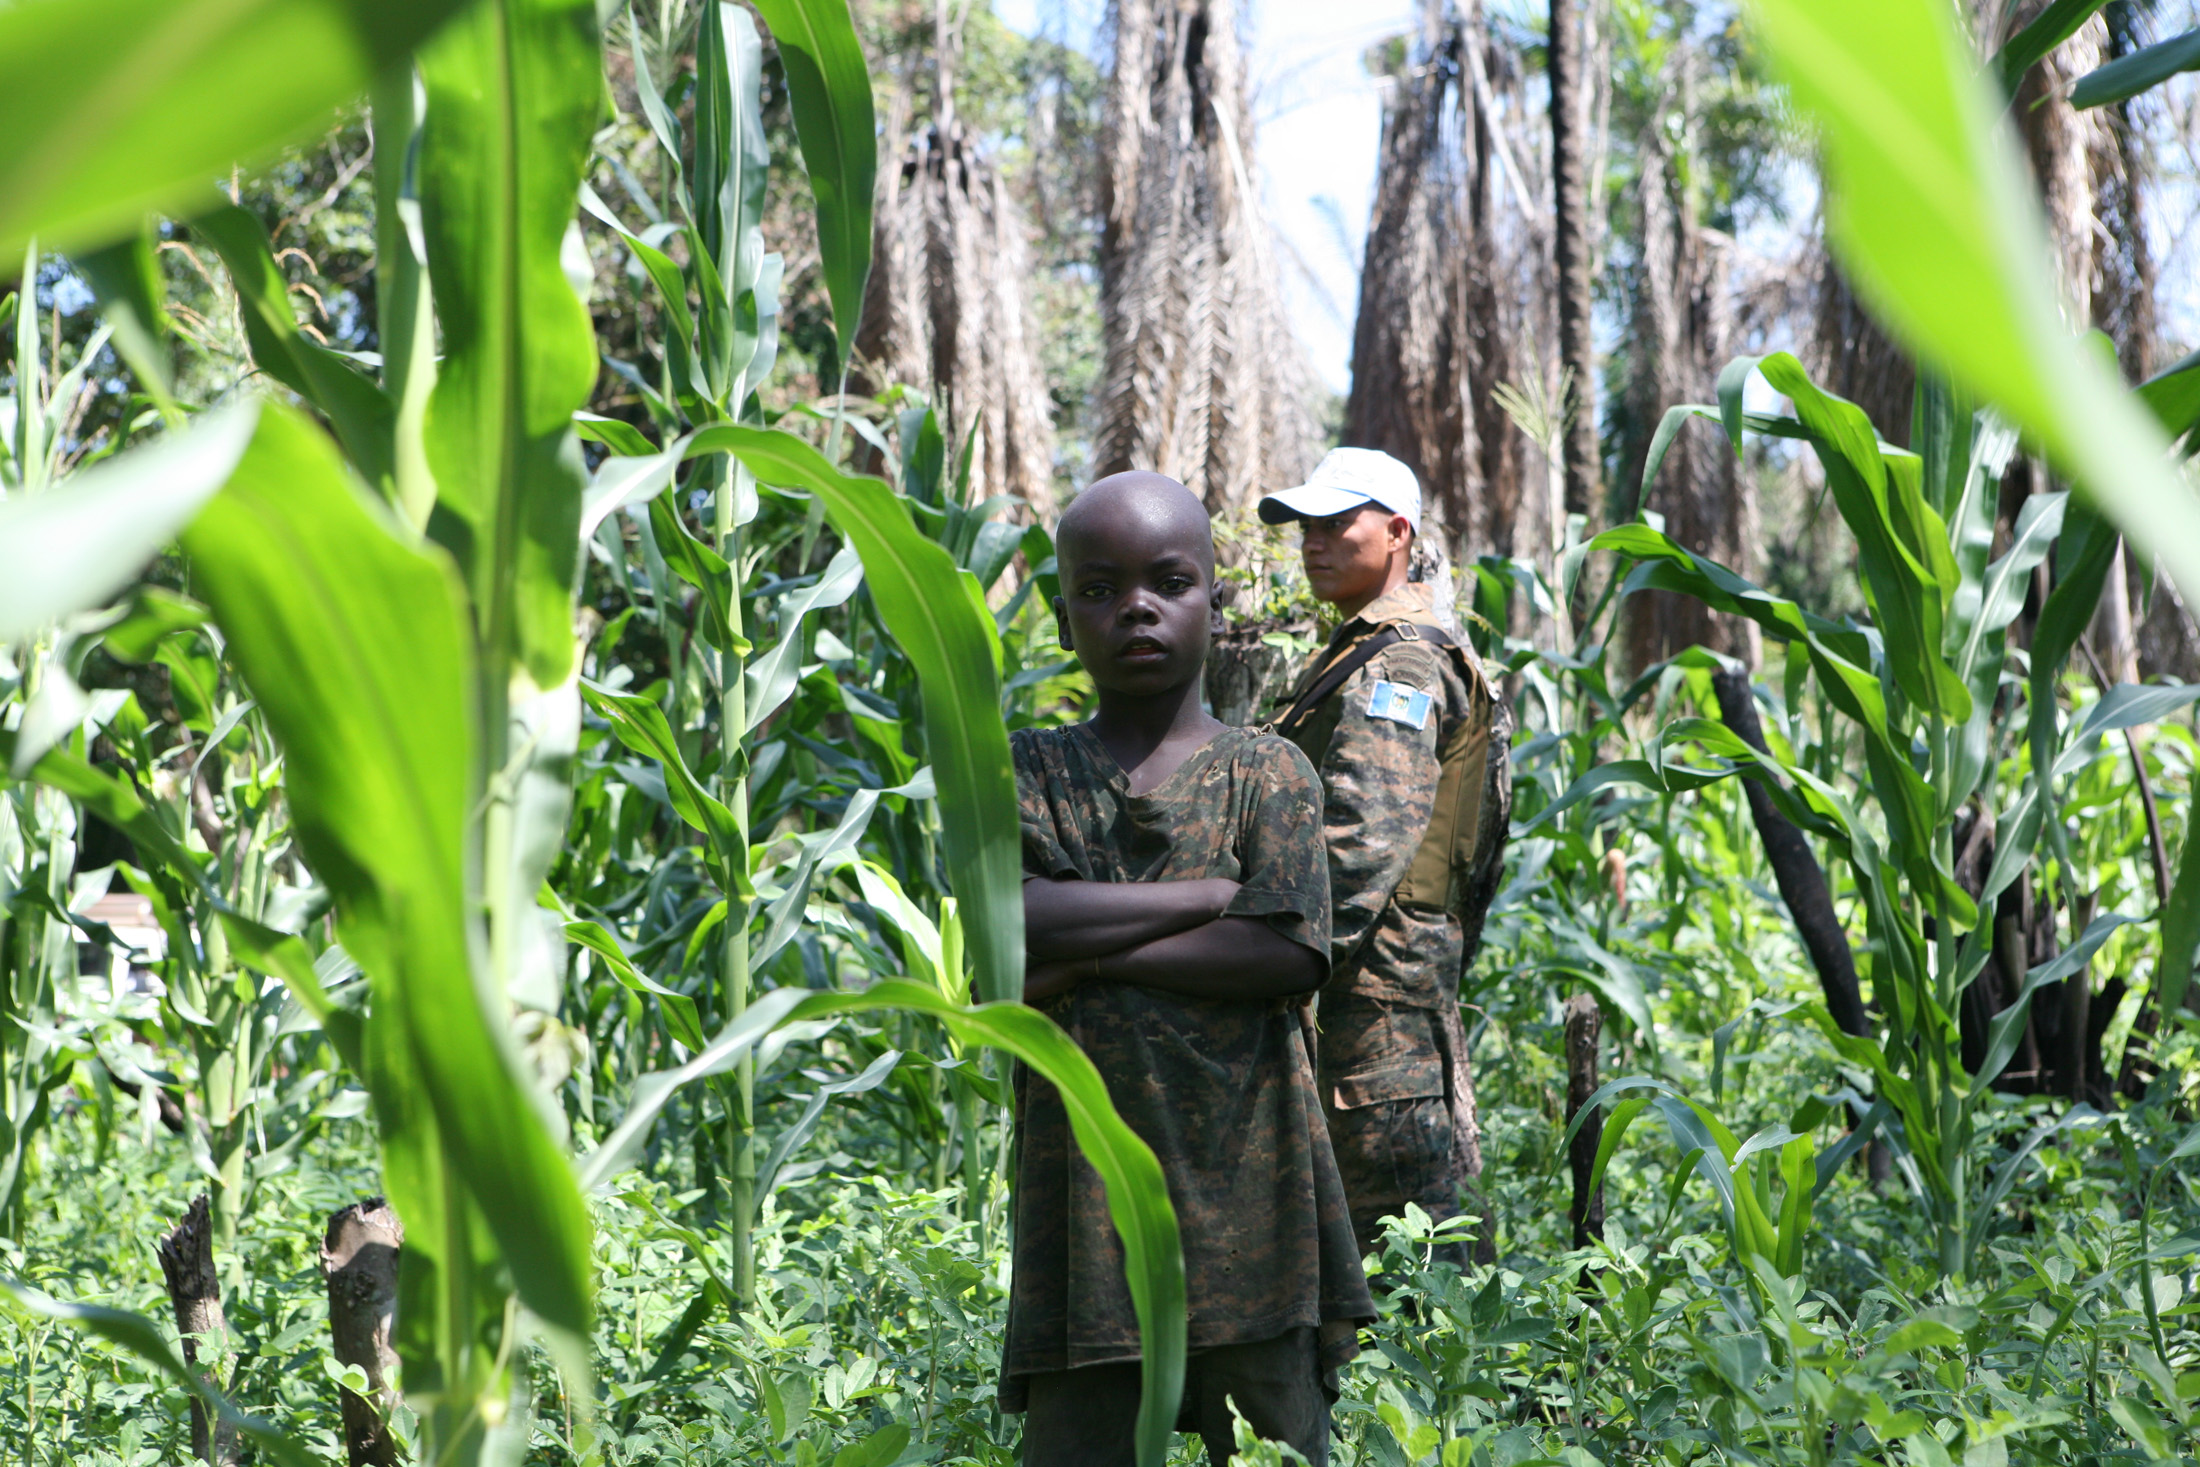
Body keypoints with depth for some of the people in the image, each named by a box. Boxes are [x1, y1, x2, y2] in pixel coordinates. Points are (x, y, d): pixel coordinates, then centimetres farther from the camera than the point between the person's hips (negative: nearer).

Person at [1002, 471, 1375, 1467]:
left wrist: (1089, 954, -11)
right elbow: (1002, 922, -11)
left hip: (1246, 1188, -1)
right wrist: (1214, 893, -10)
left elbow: (1290, 950, -10)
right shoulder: (1026, 774, 8)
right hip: (1083, 1185, 1)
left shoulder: (1267, 772, 5)